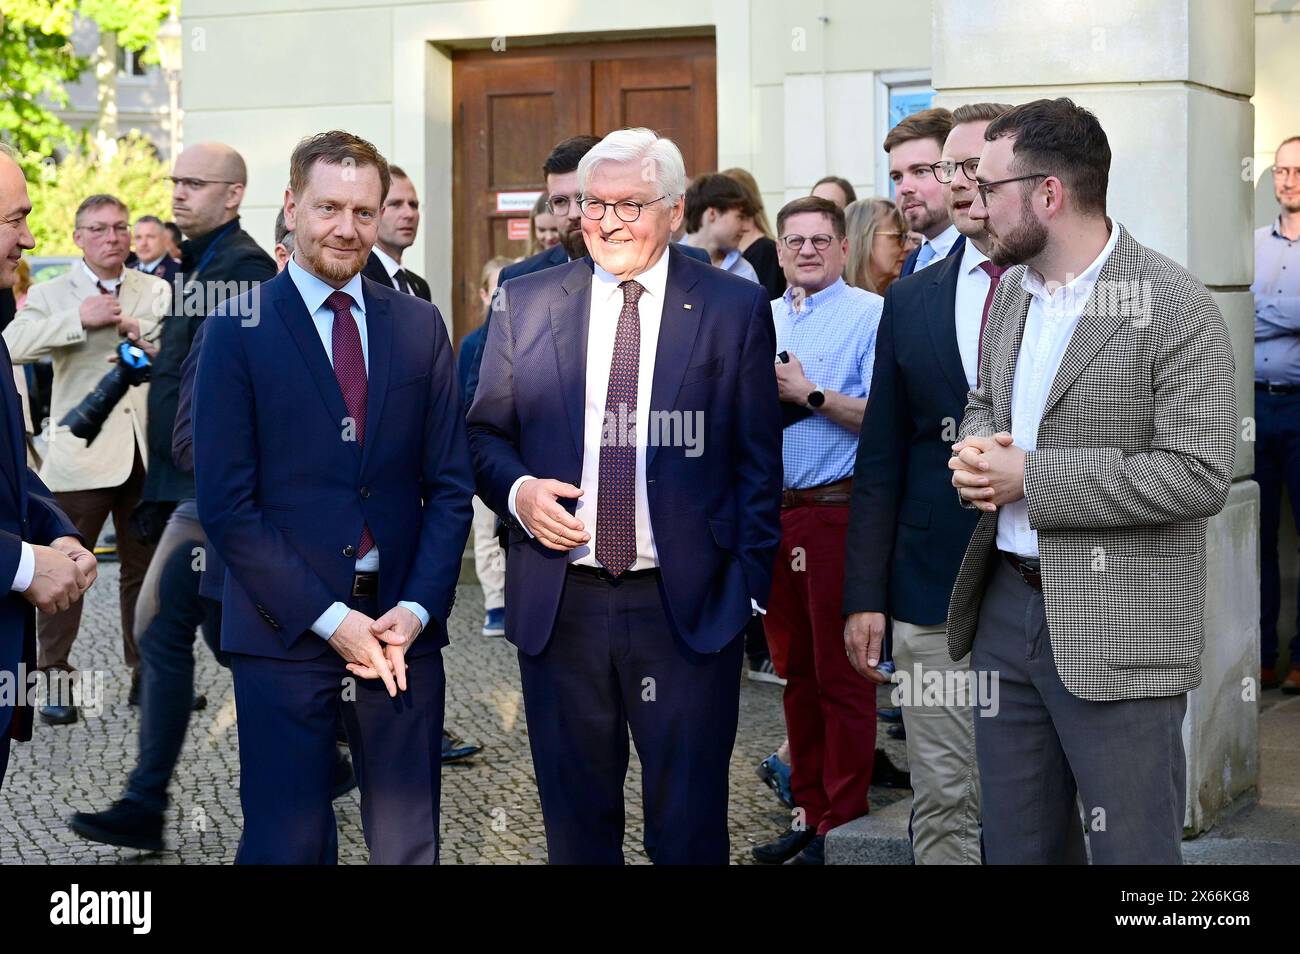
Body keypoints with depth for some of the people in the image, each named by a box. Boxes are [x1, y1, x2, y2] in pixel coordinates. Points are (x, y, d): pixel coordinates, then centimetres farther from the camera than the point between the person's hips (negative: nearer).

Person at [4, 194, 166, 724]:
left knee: (145, 566, 10)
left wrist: (149, 342, -11)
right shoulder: (50, 296, 2)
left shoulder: (156, 292, 12)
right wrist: (80, 319, -20)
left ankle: (144, 670, 21)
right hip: (82, 456, -3)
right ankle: (54, 677, 6)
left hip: (146, 453, 3)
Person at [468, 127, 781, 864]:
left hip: (689, 607, -2)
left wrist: (750, 582, -3)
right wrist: (517, 490, -10)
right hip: (559, 603, 2)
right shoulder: (525, 303, 6)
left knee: (690, 826, 6)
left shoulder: (736, 307, 1)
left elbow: (759, 461, 2)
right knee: (575, 820, 13)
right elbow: (485, 434, 11)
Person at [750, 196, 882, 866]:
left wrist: (808, 393, -13)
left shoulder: (870, 314, -4)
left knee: (841, 674, -3)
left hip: (835, 509, -6)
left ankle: (843, 823, 5)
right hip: (770, 509, 6)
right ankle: (808, 811, 22)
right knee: (794, 667, 12)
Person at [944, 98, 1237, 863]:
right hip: (1007, 601, 7)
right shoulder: (1013, 288, 10)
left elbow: (1200, 475, -20)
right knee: (1017, 845, 16)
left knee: (1133, 852, 2)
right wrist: (976, 450, -1)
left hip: (1116, 631, -7)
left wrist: (1031, 476, -18)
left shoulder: (1174, 307, -14)